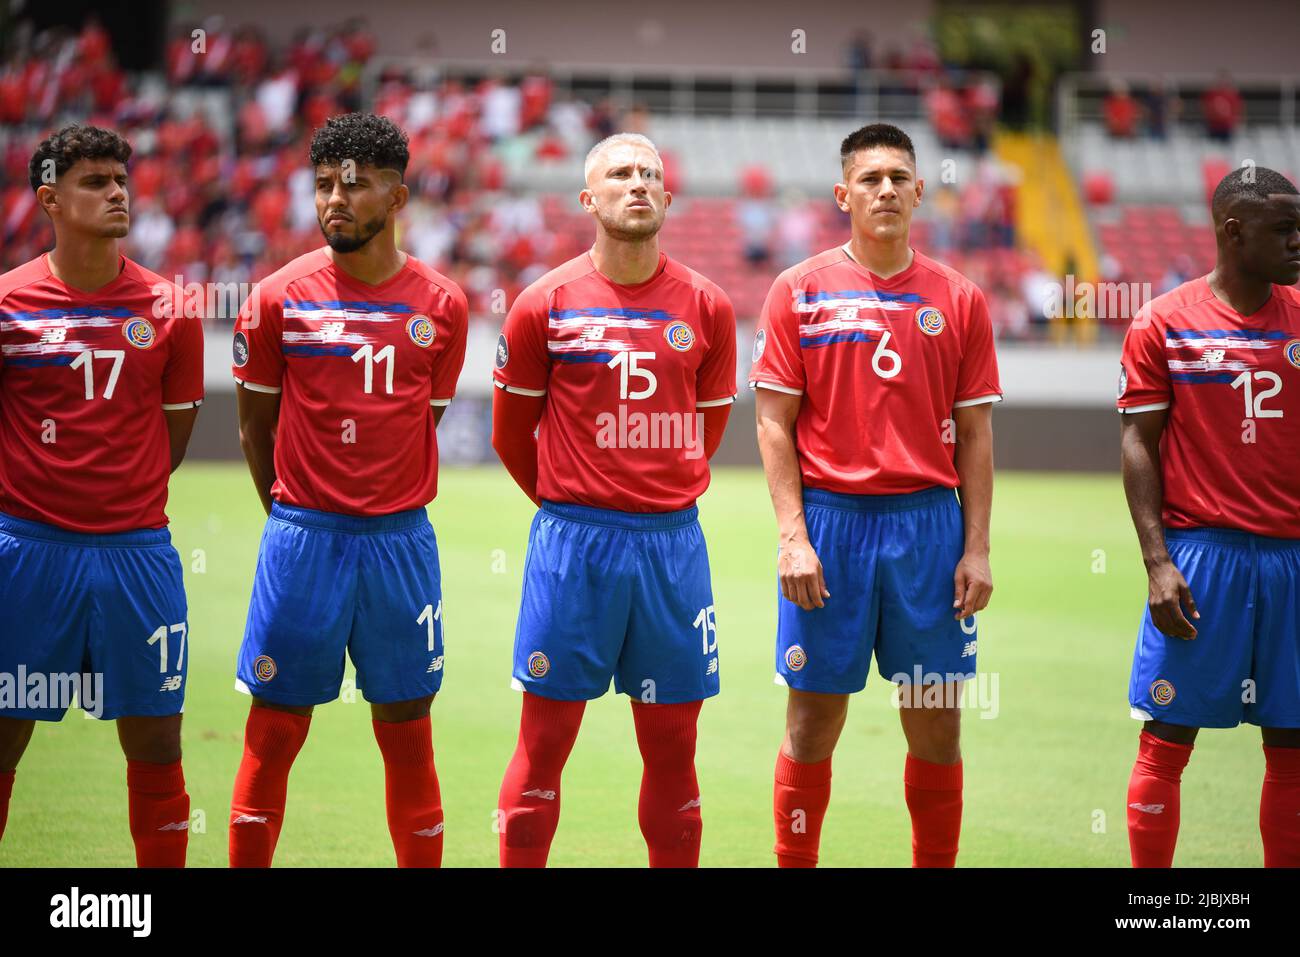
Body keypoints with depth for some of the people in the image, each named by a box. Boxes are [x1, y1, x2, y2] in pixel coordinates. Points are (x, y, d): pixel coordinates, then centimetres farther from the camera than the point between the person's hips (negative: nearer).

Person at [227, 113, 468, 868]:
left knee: (408, 734, 6)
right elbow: (255, 424, 8)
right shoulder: (280, 298, -2)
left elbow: (425, 419, 11)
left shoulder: (442, 304, 2)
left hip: (401, 540, 1)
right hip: (302, 538, -1)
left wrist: (390, 510, 10)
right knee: (274, 732, 1)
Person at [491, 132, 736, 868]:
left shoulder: (707, 308, 4)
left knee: (672, 744, 6)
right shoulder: (546, 305, -1)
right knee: (546, 738, 0)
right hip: (573, 540, -2)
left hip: (672, 543, 2)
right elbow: (512, 433, 9)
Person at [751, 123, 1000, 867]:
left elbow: (975, 433, 7)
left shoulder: (959, 300, 6)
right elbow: (776, 423, 1)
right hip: (830, 520, -2)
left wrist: (977, 547, 0)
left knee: (937, 723, 5)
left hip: (929, 525, 2)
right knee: (814, 721, 2)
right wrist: (793, 536, -8)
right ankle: (795, 862, 13)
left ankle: (937, 863, 15)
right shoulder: (800, 291, 1)